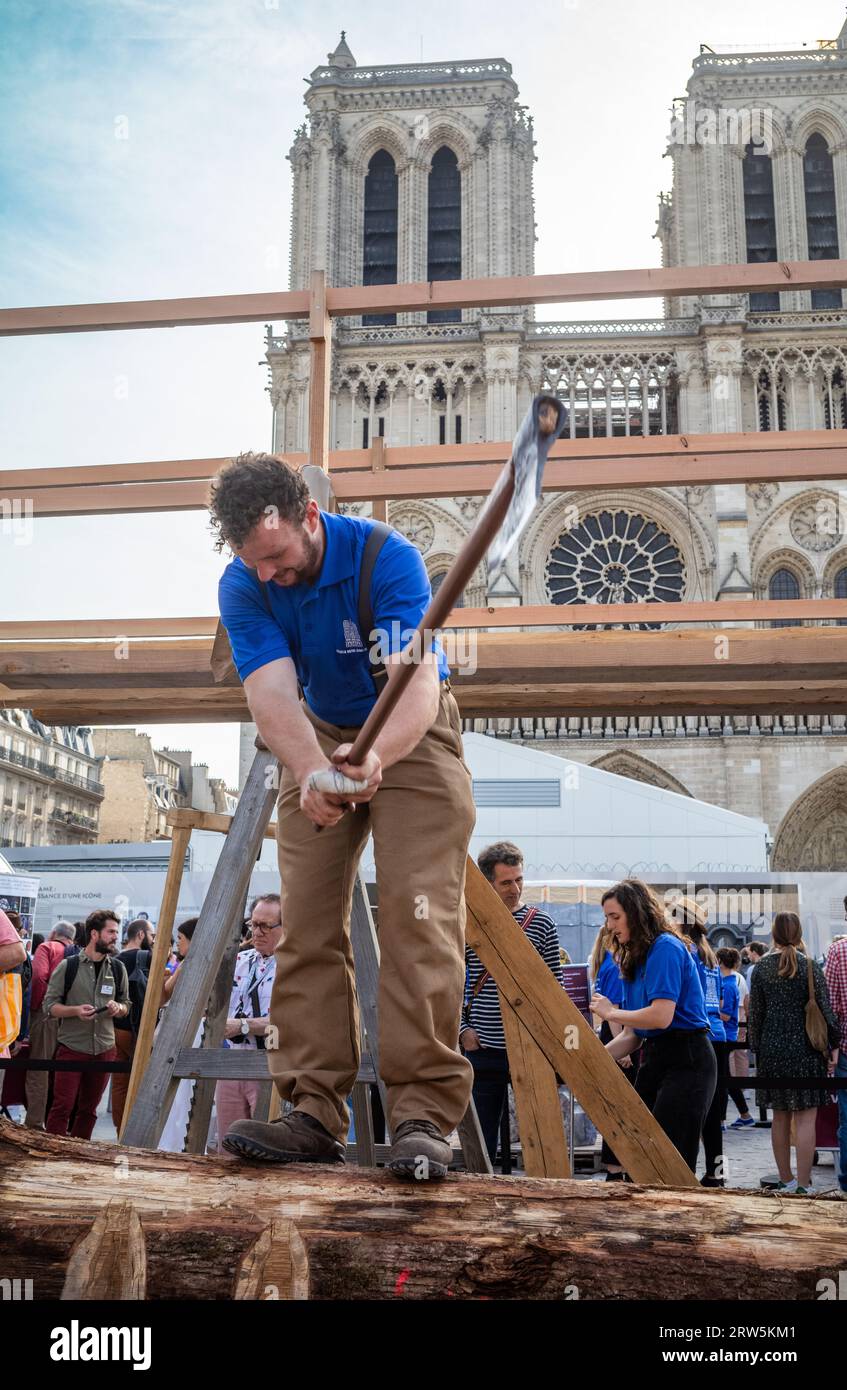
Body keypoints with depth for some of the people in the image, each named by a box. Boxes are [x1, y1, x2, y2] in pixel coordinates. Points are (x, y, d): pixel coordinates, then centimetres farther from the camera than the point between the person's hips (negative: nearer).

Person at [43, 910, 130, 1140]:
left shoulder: (118, 969, 8)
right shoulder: (68, 966, -3)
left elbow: (126, 1006, 16)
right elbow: (49, 1005, -4)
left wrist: (118, 1008, -7)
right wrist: (75, 1011, -21)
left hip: (104, 1049, 4)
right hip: (71, 1048, -4)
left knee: (88, 1109, 10)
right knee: (62, 1107, -5)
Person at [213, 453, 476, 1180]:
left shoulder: (388, 558, -29)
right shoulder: (243, 587, -18)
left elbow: (416, 684, -39)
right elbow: (272, 695, -29)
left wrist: (376, 756, -60)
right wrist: (310, 773, -50)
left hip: (413, 735, -4)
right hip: (319, 737, 4)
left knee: (419, 914, -16)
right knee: (306, 923, -2)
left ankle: (422, 1113, -13)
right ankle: (315, 1114, 3)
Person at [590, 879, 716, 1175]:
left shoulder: (666, 947, -12)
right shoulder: (633, 960, 15)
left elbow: (662, 1016, -23)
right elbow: (632, 1035, 14)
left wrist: (612, 1013, -9)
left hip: (686, 1061, -9)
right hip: (654, 1058, 10)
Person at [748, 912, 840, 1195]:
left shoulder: (761, 967, 3)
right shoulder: (809, 965, -7)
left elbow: (755, 1013, 6)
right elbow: (825, 1010, -7)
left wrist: (757, 1049, 14)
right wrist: (834, 1045, 3)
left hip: (772, 1049, 4)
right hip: (805, 1049, -3)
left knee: (780, 1117, 12)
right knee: (805, 1118, -3)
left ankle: (786, 1181, 21)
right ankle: (803, 1187, -6)